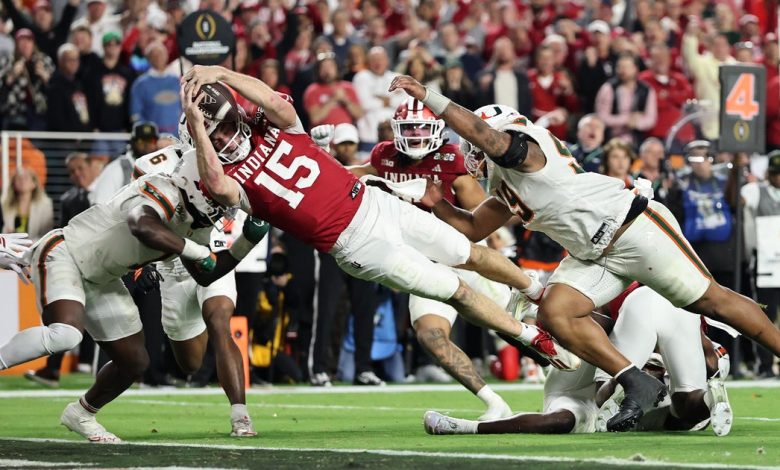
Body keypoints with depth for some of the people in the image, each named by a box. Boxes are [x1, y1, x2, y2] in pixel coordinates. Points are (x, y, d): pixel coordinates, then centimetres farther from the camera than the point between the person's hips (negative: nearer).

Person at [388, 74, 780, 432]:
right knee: (555, 312, -11)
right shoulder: (505, 189, 18)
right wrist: (436, 202, 11)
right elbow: (473, 228, 26)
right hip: (595, 255, 9)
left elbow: (484, 133, -29)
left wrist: (427, 97, -29)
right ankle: (637, 384, -12)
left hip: (634, 228, -9)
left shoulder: (520, 147, -10)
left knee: (710, 301, -5)